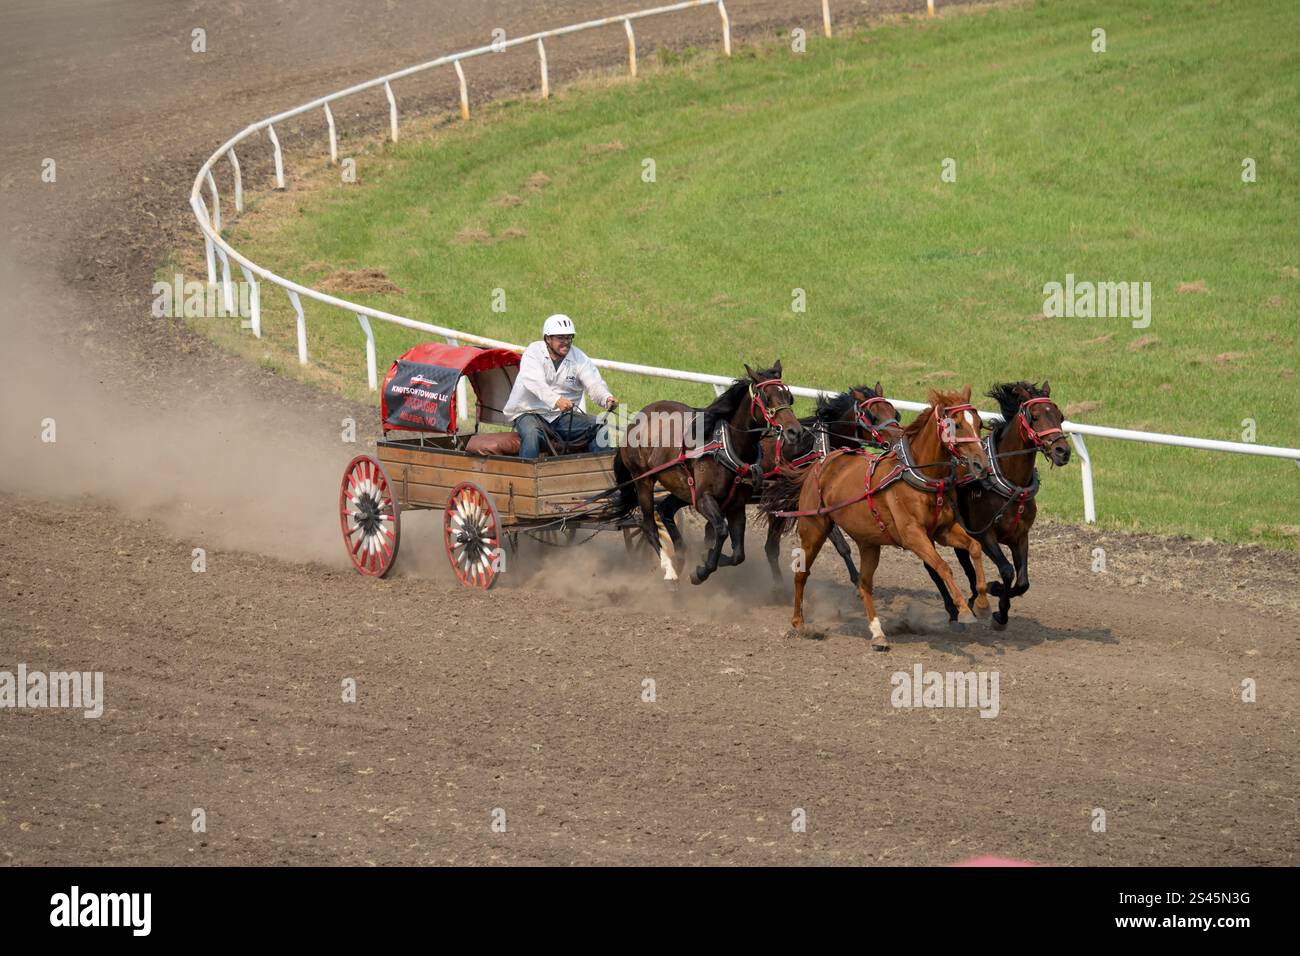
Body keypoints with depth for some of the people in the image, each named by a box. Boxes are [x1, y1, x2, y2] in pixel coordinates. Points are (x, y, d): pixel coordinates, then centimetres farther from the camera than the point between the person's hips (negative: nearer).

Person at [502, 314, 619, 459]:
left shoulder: (578, 358, 3)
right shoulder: (533, 353, -8)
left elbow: (594, 384, -10)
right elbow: (536, 383, -27)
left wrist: (607, 399, -35)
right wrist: (556, 401, -46)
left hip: (564, 415, 4)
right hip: (531, 413, -4)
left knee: (602, 431, -15)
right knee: (532, 434, -36)